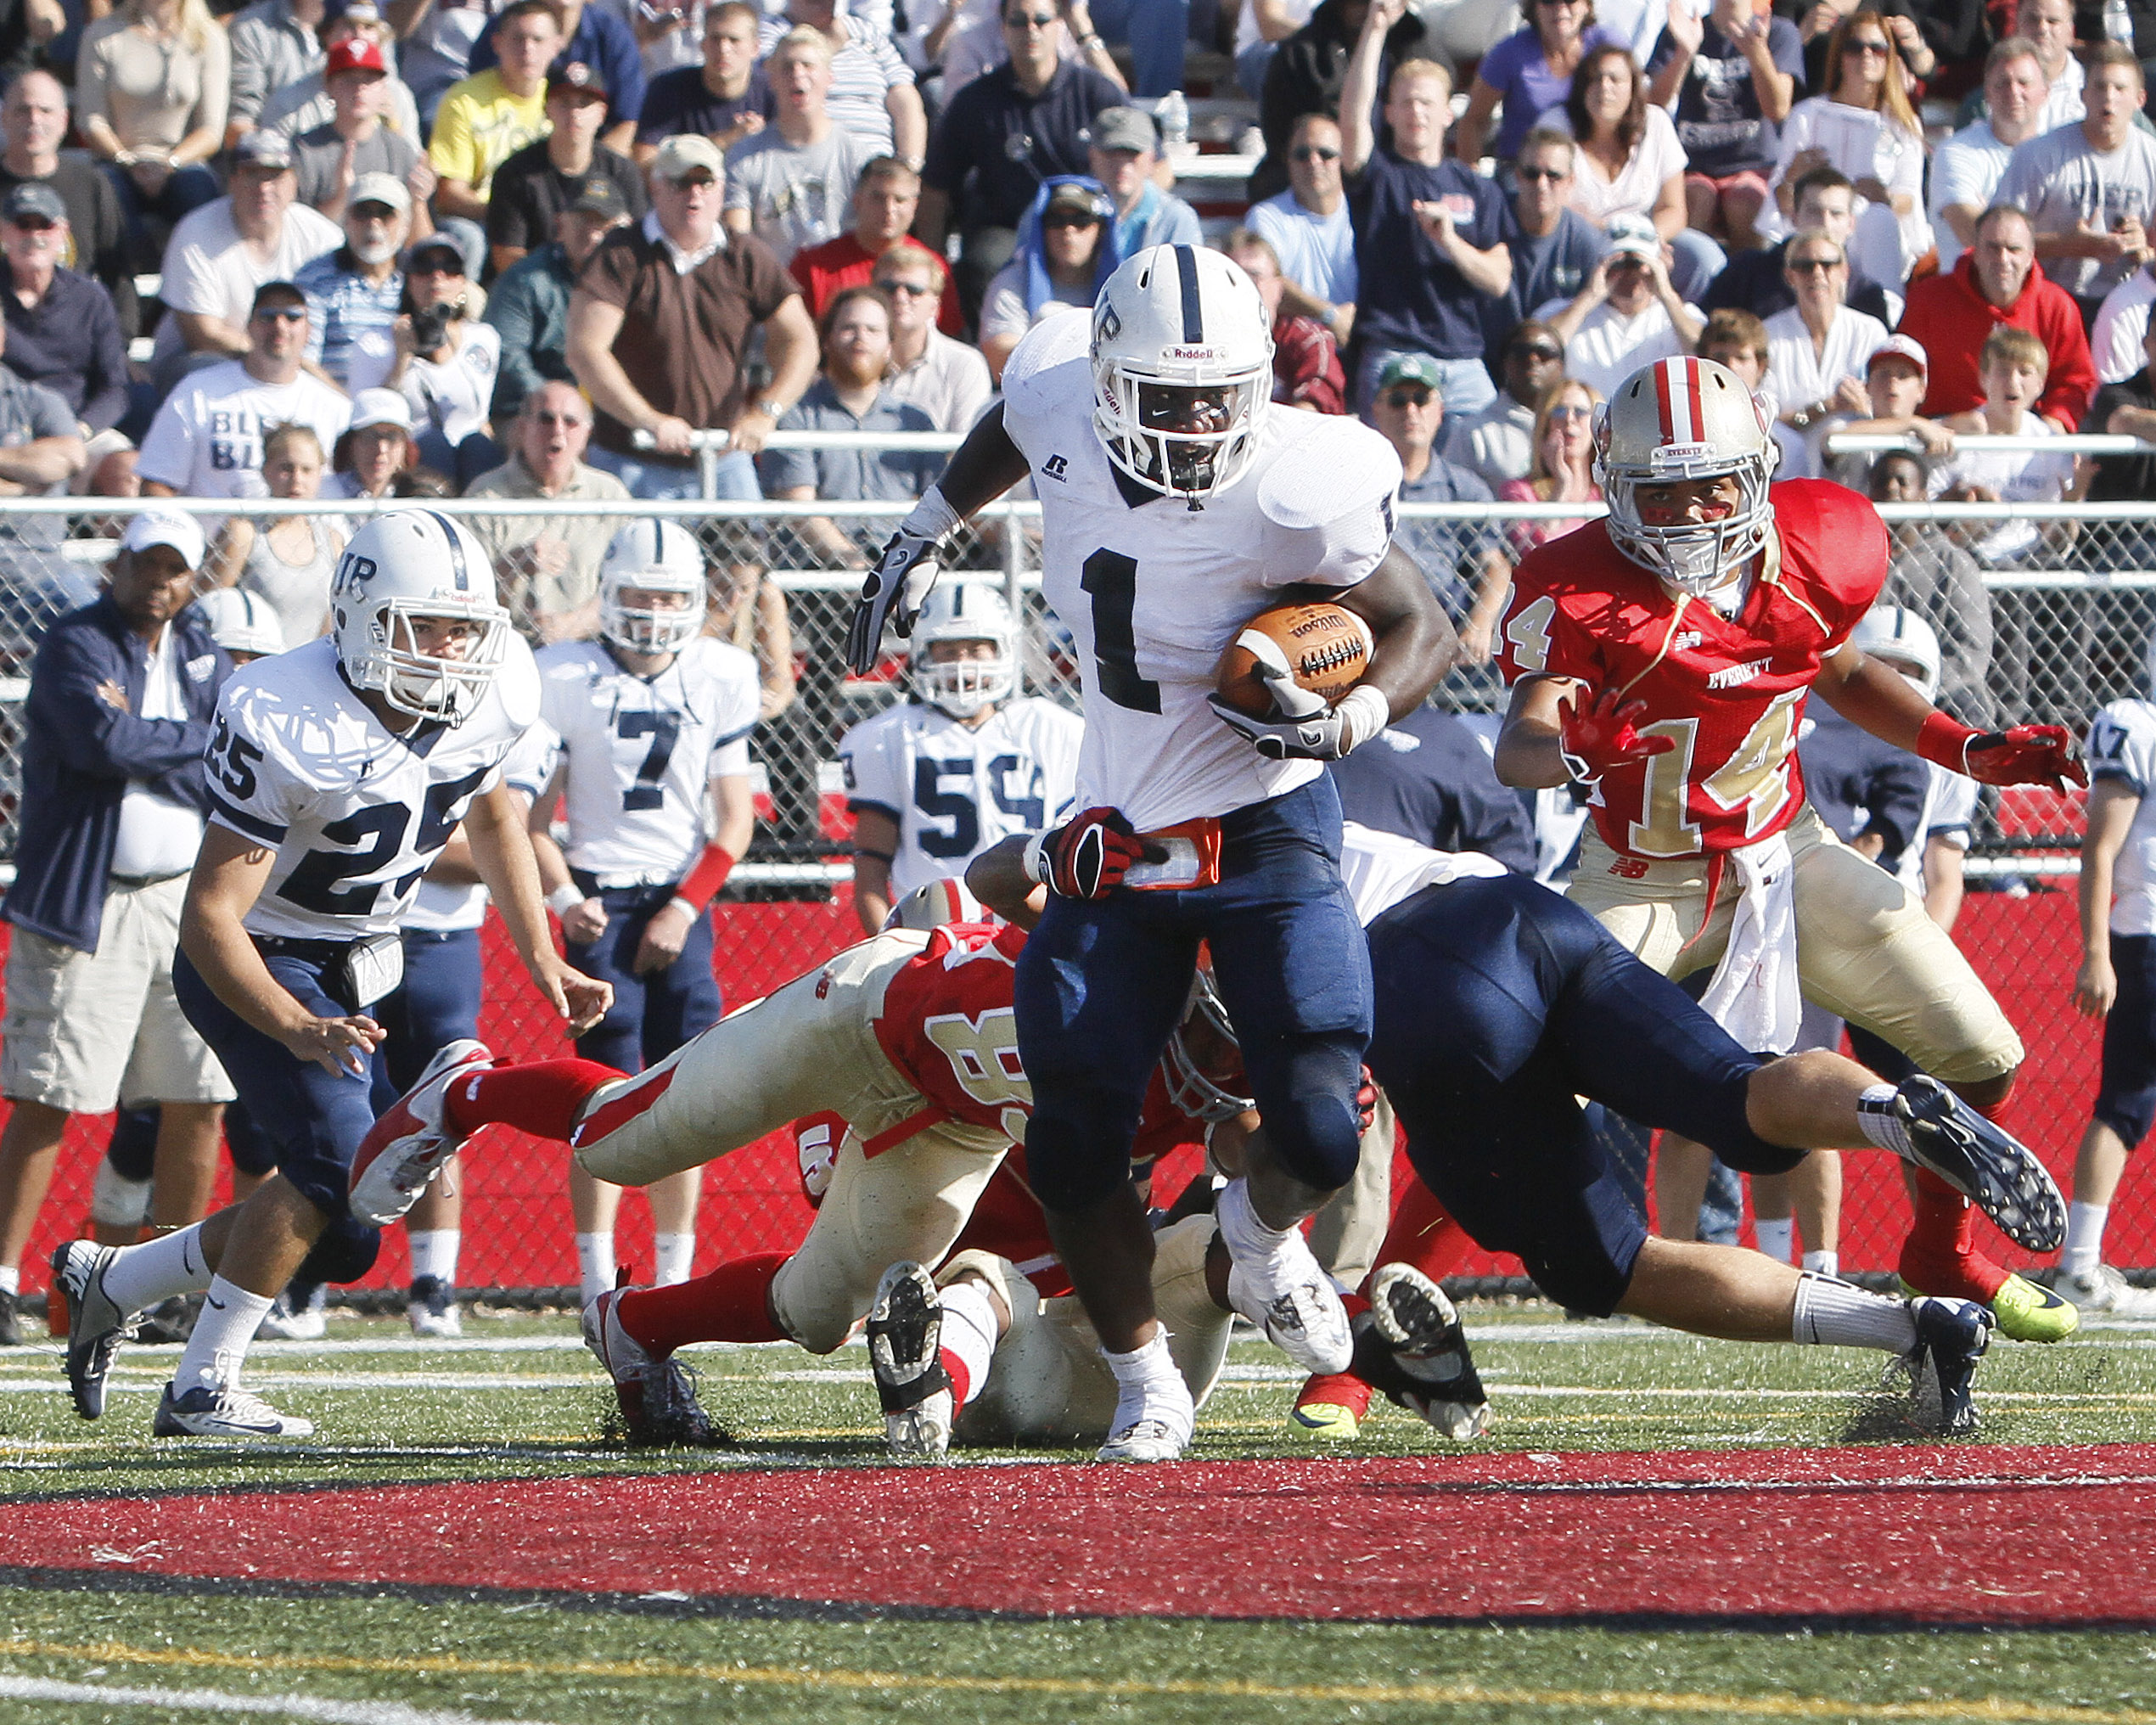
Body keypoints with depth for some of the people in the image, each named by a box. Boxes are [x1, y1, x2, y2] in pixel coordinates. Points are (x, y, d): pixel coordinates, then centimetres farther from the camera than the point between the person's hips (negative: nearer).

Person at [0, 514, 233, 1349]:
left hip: (185, 897, 6)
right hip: (82, 899, -6)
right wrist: (195, 741, -10)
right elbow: (103, 742, -23)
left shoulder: (202, 655, 13)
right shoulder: (75, 646, -5)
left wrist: (141, 742, -12)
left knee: (198, 1103, 4)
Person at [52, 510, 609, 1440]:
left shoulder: (491, 696, -10)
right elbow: (210, 913, -29)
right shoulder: (290, 727, -31)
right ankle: (203, 1390, -15)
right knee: (337, 1161, -26)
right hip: (256, 963, -7)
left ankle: (107, 1283, 28)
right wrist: (298, 1030, -41)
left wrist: (542, 960, 9)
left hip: (352, 970, 7)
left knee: (338, 1238, 9)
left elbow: (492, 819, 14)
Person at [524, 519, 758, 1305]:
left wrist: (685, 909, -4)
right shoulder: (568, 680, -3)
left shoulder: (719, 679, 3)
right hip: (603, 902, -3)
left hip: (682, 903, 3)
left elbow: (734, 818, 6)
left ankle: (674, 1278, 10)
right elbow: (534, 816, 1)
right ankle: (598, 1284, -6)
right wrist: (566, 899, -14)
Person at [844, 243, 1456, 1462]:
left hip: (1268, 832, -4)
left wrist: (1358, 712, -29)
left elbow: (1424, 628, -11)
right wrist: (927, 533, 26)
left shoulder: (1297, 487, -23)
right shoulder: (1061, 406, -9)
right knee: (1074, 1146, -4)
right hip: (1117, 845, 4)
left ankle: (1263, 1229, 23)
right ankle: (1145, 1384, 19)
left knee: (1321, 1137, -15)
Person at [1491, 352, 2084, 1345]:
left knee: (1978, 1056, 3)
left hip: (1784, 853, 4)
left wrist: (1970, 751, 4)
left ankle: (1941, 1254, 32)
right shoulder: (1582, 593, -23)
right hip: (1643, 881, -4)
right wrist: (1565, 754, -60)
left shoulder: (1810, 557, -9)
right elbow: (1521, 740, -37)